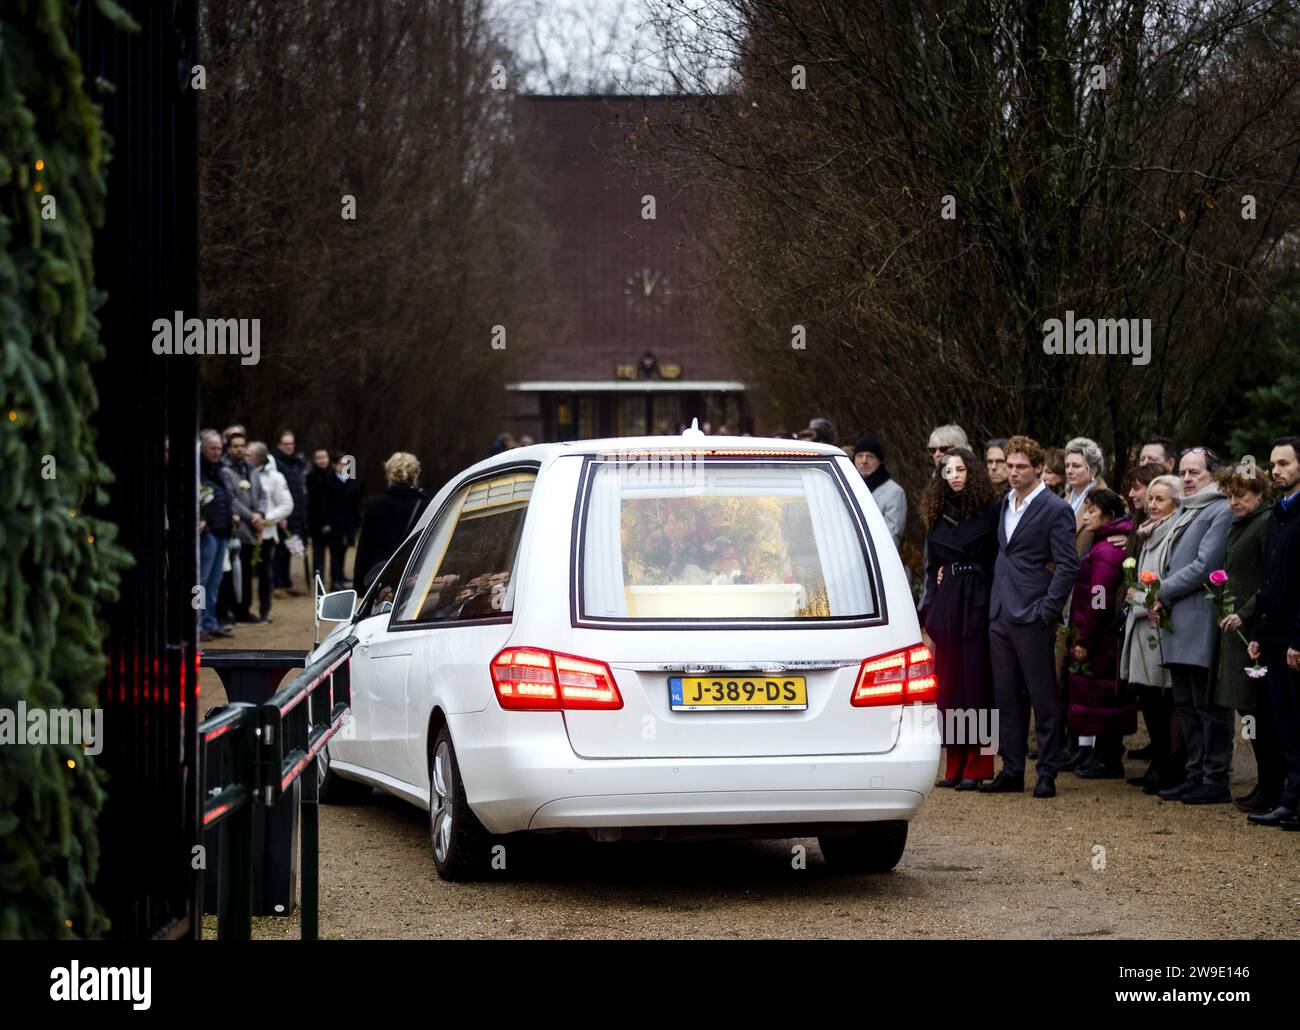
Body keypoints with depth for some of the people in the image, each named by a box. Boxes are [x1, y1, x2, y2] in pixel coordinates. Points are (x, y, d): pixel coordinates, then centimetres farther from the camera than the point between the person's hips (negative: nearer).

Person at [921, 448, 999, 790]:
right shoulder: (938, 517, 12)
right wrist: (931, 612, 10)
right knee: (949, 682, 5)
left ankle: (977, 767, 1)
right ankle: (955, 765, 11)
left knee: (976, 681, -3)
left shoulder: (990, 511, -3)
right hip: (947, 604, 5)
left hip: (978, 604, -5)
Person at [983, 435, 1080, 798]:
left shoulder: (1055, 510, -8)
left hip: (1032, 618, -7)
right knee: (1007, 697, 10)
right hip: (1000, 615, 7)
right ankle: (1012, 771, 16)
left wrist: (1047, 611, -16)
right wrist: (994, 603, 10)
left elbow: (1068, 565, -12)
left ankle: (1047, 774, 4)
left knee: (1043, 697, -1)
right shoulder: (1005, 504, 14)